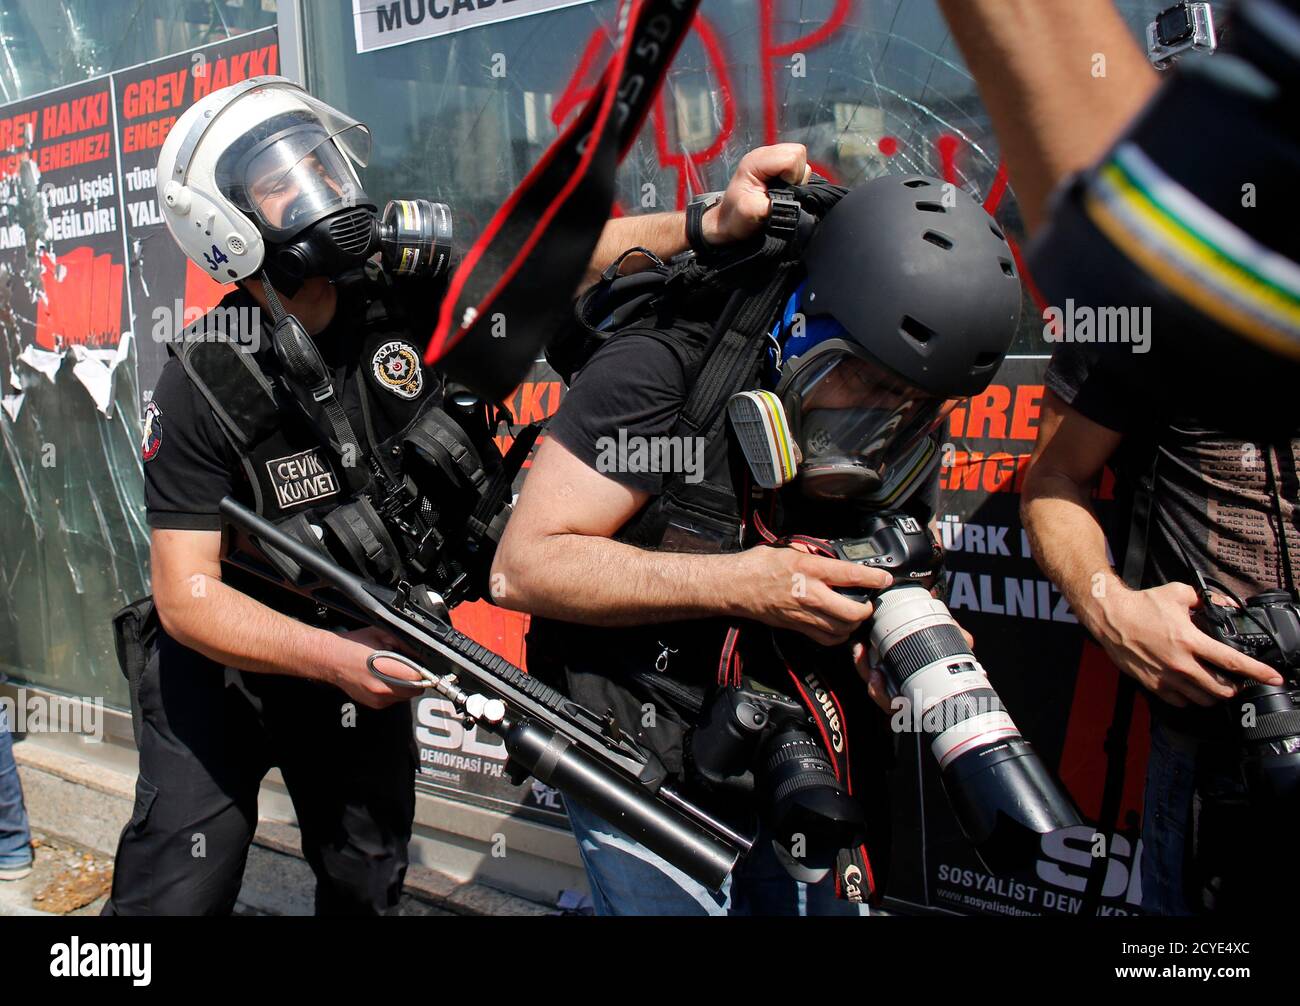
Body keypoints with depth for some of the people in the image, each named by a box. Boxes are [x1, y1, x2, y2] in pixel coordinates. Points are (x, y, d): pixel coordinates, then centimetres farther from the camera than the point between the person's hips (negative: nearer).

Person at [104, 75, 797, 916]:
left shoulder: (402, 297, -14)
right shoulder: (203, 387, -22)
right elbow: (188, 595, -23)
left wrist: (713, 223, -36)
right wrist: (337, 659, -36)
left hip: (370, 647, 4)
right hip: (230, 658, -3)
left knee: (368, 887, 16)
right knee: (180, 893, -4)